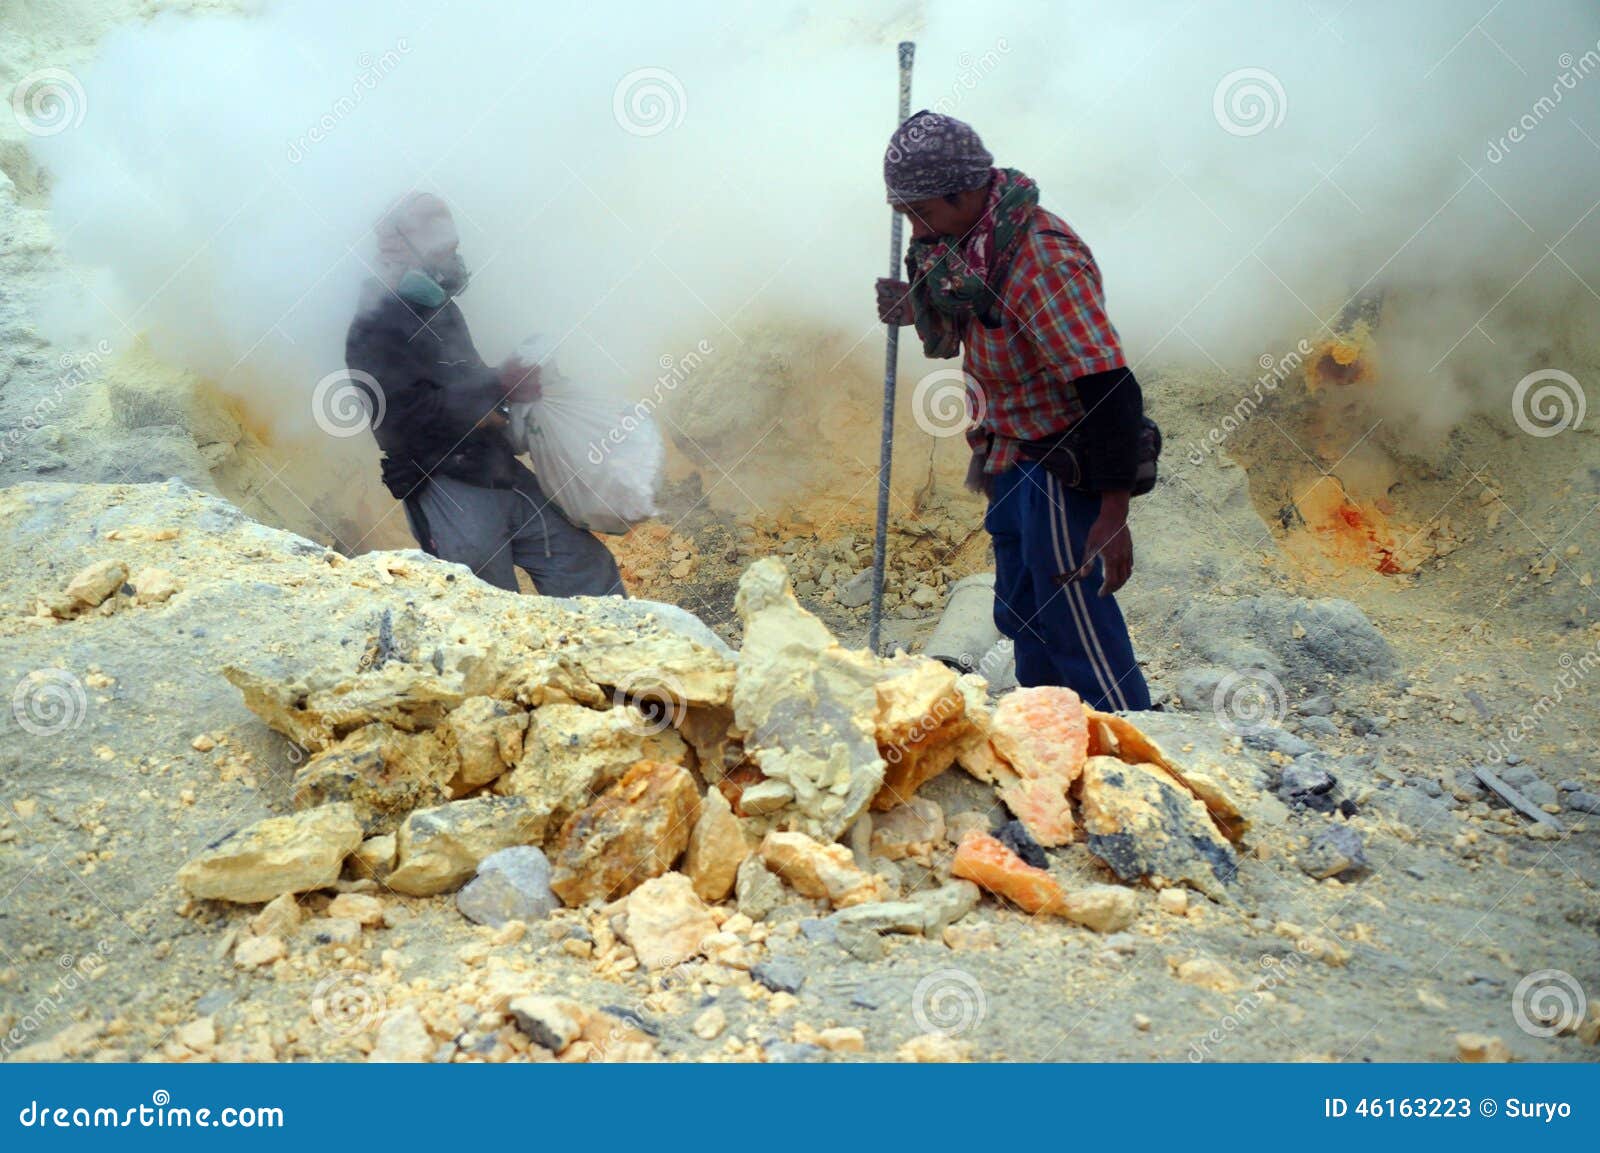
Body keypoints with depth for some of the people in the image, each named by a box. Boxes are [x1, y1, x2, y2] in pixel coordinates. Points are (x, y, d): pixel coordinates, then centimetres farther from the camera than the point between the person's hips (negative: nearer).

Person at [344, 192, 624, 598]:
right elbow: (406, 416, -22)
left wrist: (507, 381, 11)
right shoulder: (374, 330, -11)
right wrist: (496, 388, -17)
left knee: (587, 566, 2)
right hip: (445, 485, -8)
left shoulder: (440, 308, 16)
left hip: (500, 471, 8)